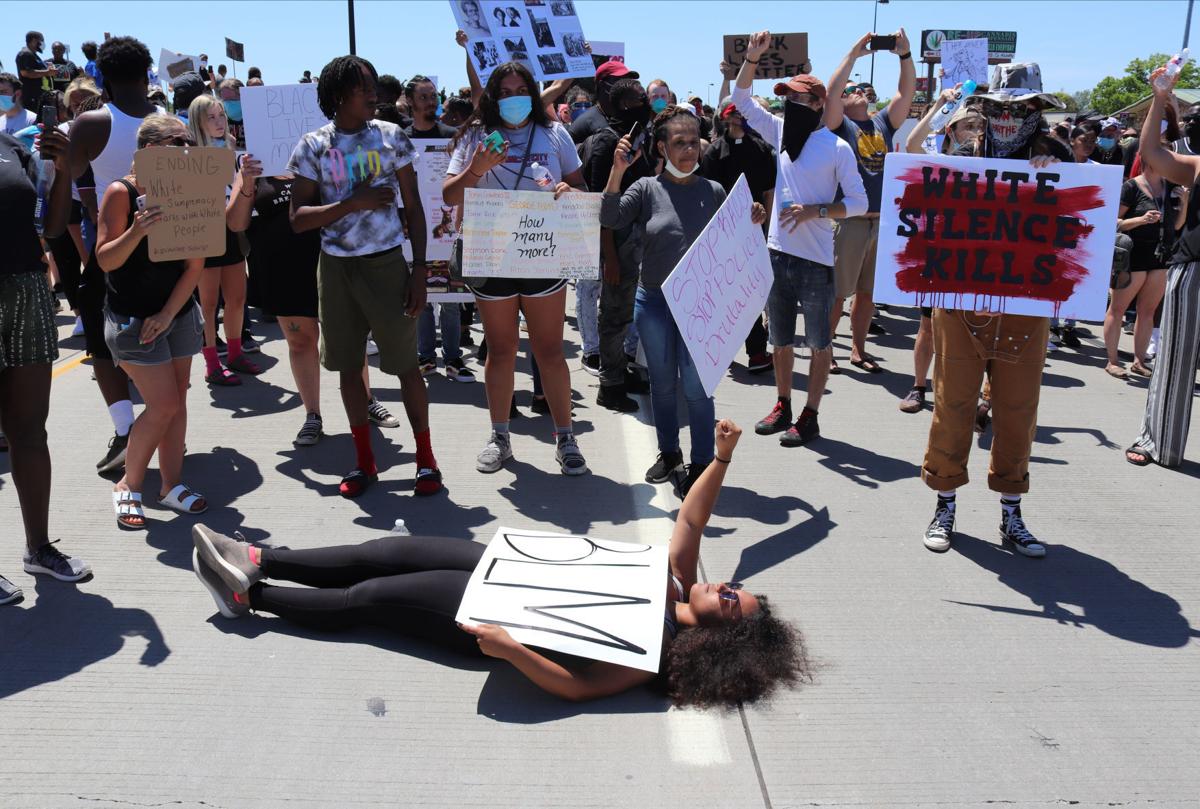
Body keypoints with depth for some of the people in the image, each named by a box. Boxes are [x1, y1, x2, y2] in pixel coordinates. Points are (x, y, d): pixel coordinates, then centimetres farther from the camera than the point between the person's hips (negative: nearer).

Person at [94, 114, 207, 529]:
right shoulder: (121, 193, -12)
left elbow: (195, 263, -1)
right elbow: (105, 260, -14)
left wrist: (168, 312, -9)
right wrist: (135, 232, -32)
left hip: (179, 311, 5)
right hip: (132, 317, -5)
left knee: (177, 400, 6)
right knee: (163, 405, -8)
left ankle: (171, 484, 17)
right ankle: (128, 486, 9)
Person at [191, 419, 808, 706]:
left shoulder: (658, 647, -20)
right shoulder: (677, 585, 1)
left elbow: (578, 686, -29)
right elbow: (691, 521, 7)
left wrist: (510, 649, -39)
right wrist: (722, 457, -3)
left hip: (496, 612, -7)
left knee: (368, 597, -2)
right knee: (386, 553, 6)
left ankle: (247, 595, 15)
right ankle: (259, 562, 19)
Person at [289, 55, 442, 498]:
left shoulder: (392, 136, 0)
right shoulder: (312, 146, 0)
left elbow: (413, 208, 2)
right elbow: (299, 219, -4)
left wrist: (419, 270, -5)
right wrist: (354, 203, -17)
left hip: (386, 264, -1)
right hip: (336, 267, 2)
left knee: (405, 362, 1)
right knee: (349, 364, 9)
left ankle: (426, 459, 13)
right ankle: (364, 460, 22)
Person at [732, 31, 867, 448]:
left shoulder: (836, 147, -7)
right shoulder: (781, 134, 8)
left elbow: (858, 202, -8)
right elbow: (742, 100, 10)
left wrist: (814, 210, -19)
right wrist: (753, 56, -2)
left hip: (815, 260, -6)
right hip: (777, 253, 6)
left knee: (818, 342, 5)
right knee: (780, 339, 15)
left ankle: (810, 416, 11)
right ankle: (783, 407, 28)